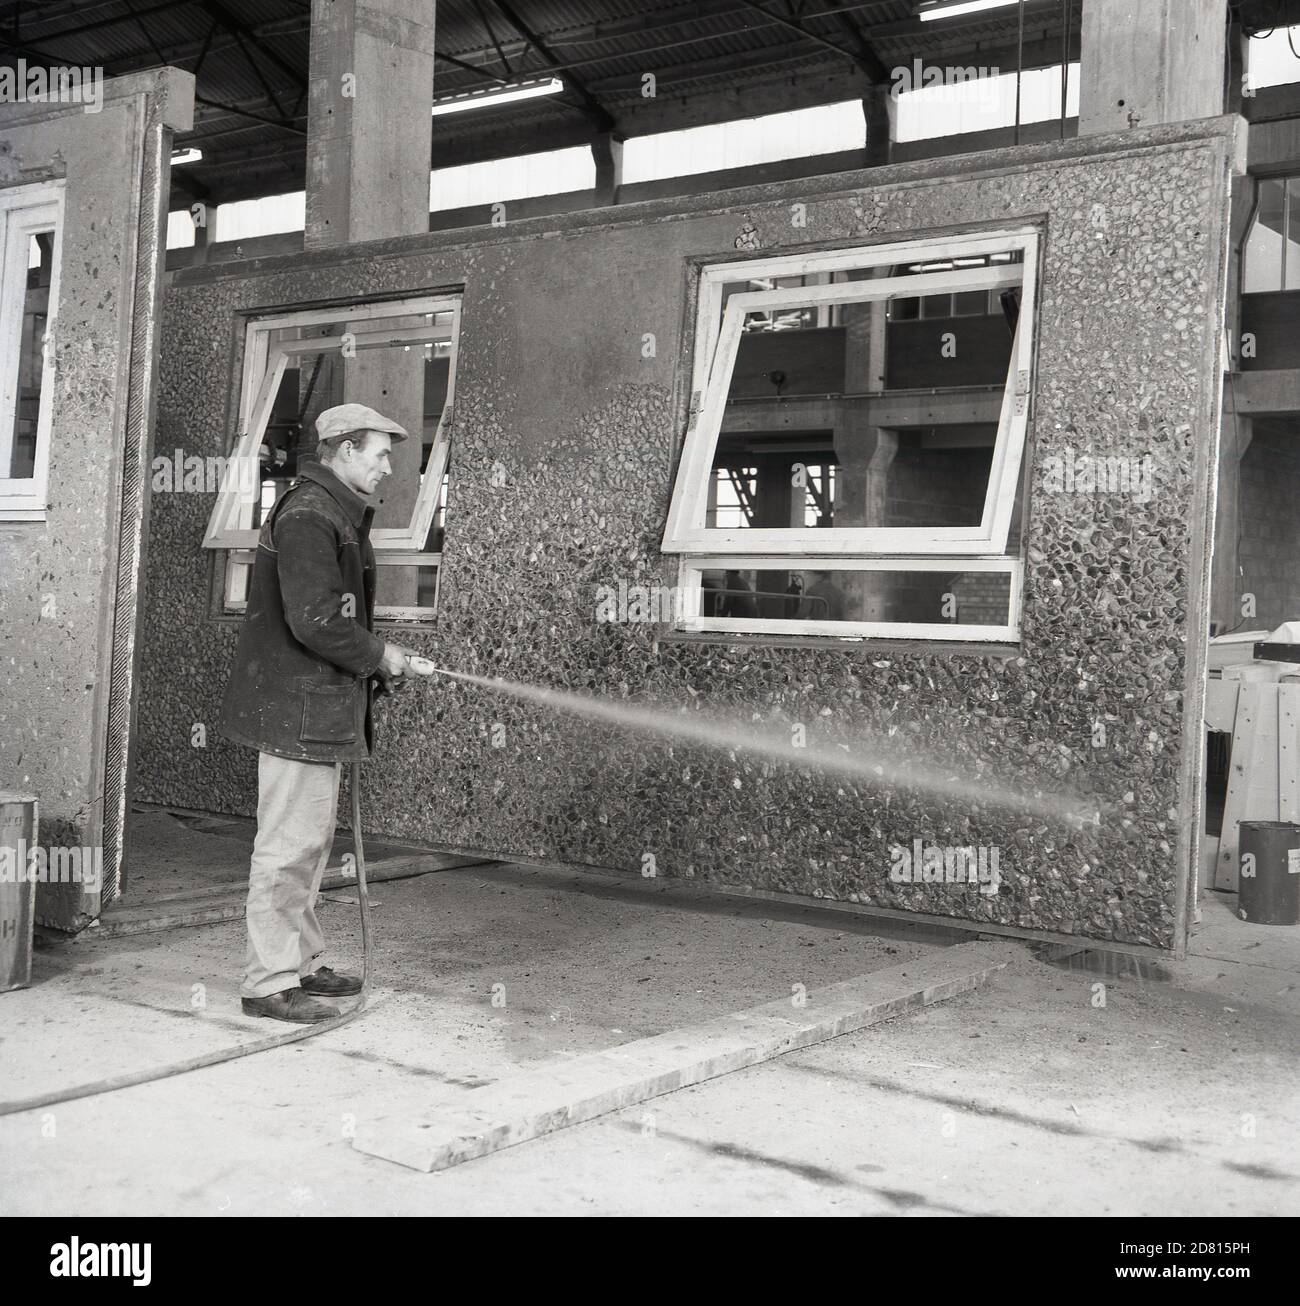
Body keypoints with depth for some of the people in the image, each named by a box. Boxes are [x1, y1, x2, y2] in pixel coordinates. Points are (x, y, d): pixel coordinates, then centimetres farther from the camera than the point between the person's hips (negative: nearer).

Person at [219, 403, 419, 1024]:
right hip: (295, 706, -11)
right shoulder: (308, 514, -16)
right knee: (290, 845, -6)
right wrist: (378, 656, -11)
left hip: (321, 706, 11)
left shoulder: (338, 512, 18)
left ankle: (299, 961, 29)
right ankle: (269, 982, 2)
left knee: (311, 841, 18)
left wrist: (375, 660, 8)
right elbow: (315, 620, -23)